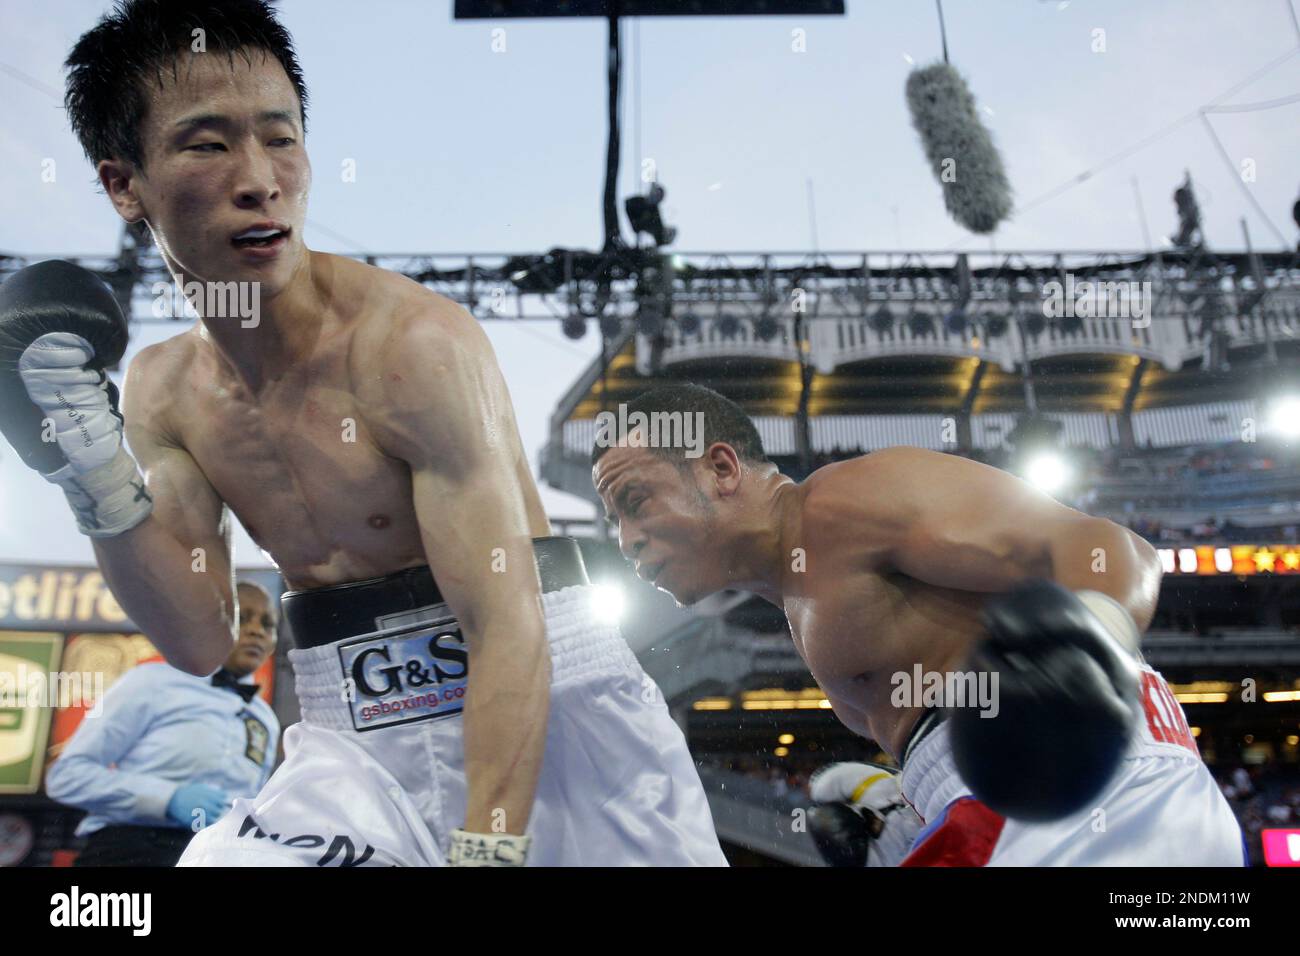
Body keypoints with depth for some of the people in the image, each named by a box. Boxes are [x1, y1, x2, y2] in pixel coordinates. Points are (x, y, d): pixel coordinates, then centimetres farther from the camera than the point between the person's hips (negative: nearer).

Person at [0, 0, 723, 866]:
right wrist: (94, 479, -12)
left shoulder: (415, 341, -18)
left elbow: (507, 631, -22)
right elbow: (202, 641, 1)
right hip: (359, 746, 4)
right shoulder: (159, 391, 4)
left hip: (546, 720, -4)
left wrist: (489, 848, -26)